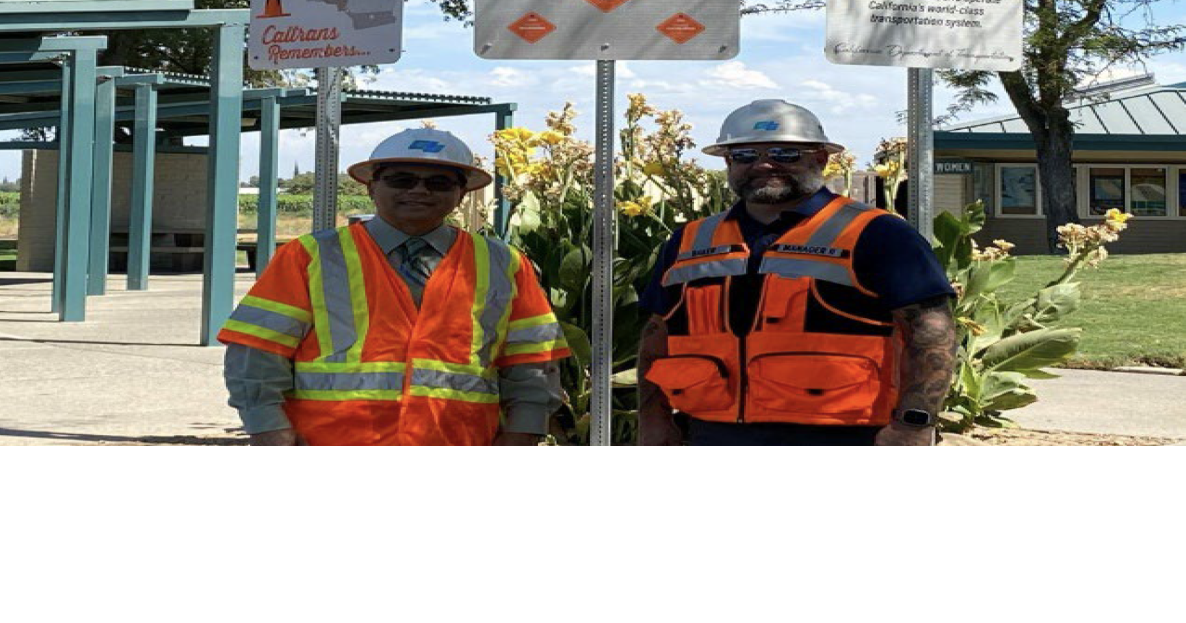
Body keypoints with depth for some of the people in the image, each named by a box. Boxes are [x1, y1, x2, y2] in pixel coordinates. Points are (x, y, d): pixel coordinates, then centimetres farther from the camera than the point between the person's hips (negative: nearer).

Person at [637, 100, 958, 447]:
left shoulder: (875, 236, -2)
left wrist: (913, 424, -17)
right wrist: (654, 418, 10)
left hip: (836, 435, -5)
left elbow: (931, 332, -8)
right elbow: (658, 336, 20)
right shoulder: (689, 242, 15)